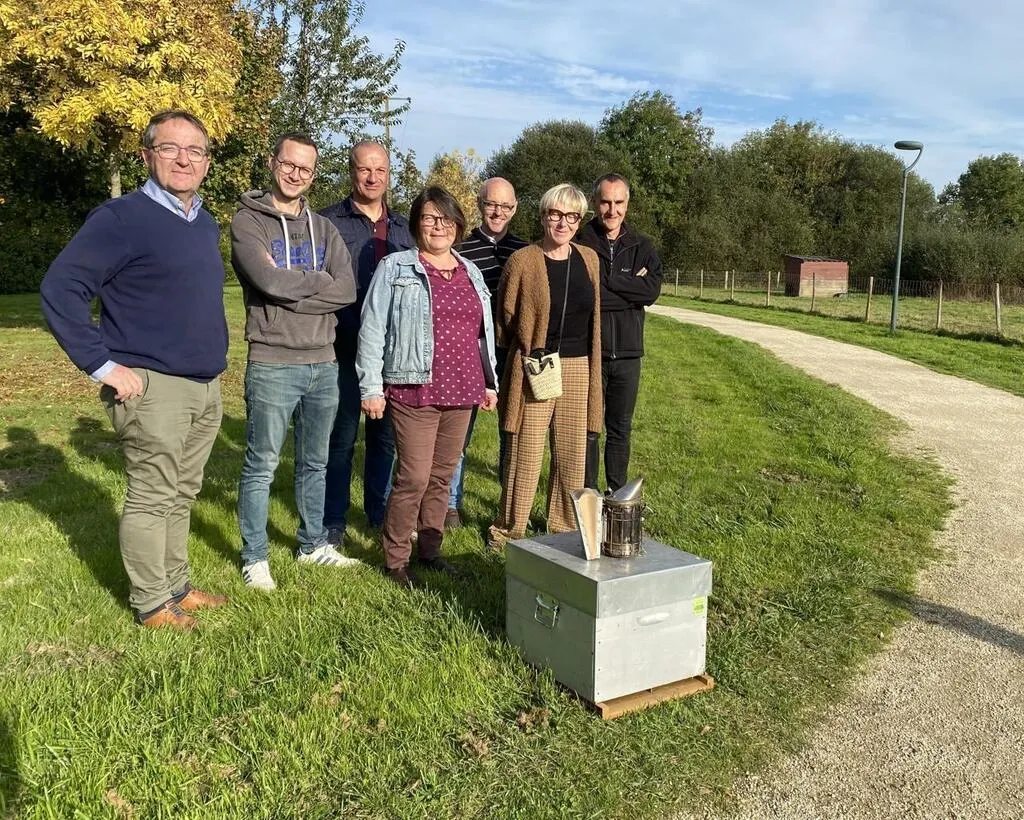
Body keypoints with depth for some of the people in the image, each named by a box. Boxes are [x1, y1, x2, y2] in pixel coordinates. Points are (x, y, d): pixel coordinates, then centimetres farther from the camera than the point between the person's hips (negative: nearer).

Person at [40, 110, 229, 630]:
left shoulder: (207, 225, 12)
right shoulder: (122, 217, -11)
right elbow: (59, 290, -15)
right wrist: (104, 365, -17)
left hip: (207, 386, 7)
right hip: (153, 387, -7)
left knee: (182, 495, 16)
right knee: (152, 498, 2)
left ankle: (176, 586, 29)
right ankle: (152, 604, 16)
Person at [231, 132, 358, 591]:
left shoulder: (323, 228, 12)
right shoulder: (248, 221, -3)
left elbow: (347, 290, -2)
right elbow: (269, 280, -19)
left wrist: (291, 292, -12)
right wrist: (320, 280, -4)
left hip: (323, 363, 6)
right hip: (272, 364, -5)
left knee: (315, 463, 17)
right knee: (261, 466, 4)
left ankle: (313, 545, 31)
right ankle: (254, 558, 17)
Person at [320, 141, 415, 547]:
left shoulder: (402, 227, 13)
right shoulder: (329, 221, -2)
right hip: (345, 350, -4)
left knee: (386, 435, 13)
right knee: (341, 437, 5)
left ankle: (380, 513, 27)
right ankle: (333, 520, 18)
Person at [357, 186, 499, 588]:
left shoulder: (471, 271, 15)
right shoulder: (396, 268, -2)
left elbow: (483, 332, 21)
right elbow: (372, 330, -5)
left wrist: (489, 382, 20)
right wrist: (371, 388, -9)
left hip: (461, 390, 6)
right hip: (414, 390, -5)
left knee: (442, 475, 12)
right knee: (414, 477, -6)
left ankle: (430, 548, 26)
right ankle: (396, 559, 9)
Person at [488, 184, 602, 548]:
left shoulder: (589, 259, 9)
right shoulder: (522, 260, -6)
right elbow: (506, 317, 2)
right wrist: (531, 348, 4)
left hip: (578, 369, 4)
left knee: (572, 453, 10)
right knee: (525, 453, 0)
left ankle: (565, 528, 24)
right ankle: (508, 529, 15)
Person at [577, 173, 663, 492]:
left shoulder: (642, 247, 6)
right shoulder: (580, 244, -5)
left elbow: (652, 290, -10)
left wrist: (605, 284, -15)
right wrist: (631, 288, -13)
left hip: (628, 353, 3)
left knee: (620, 430, 14)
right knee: (587, 429, 7)